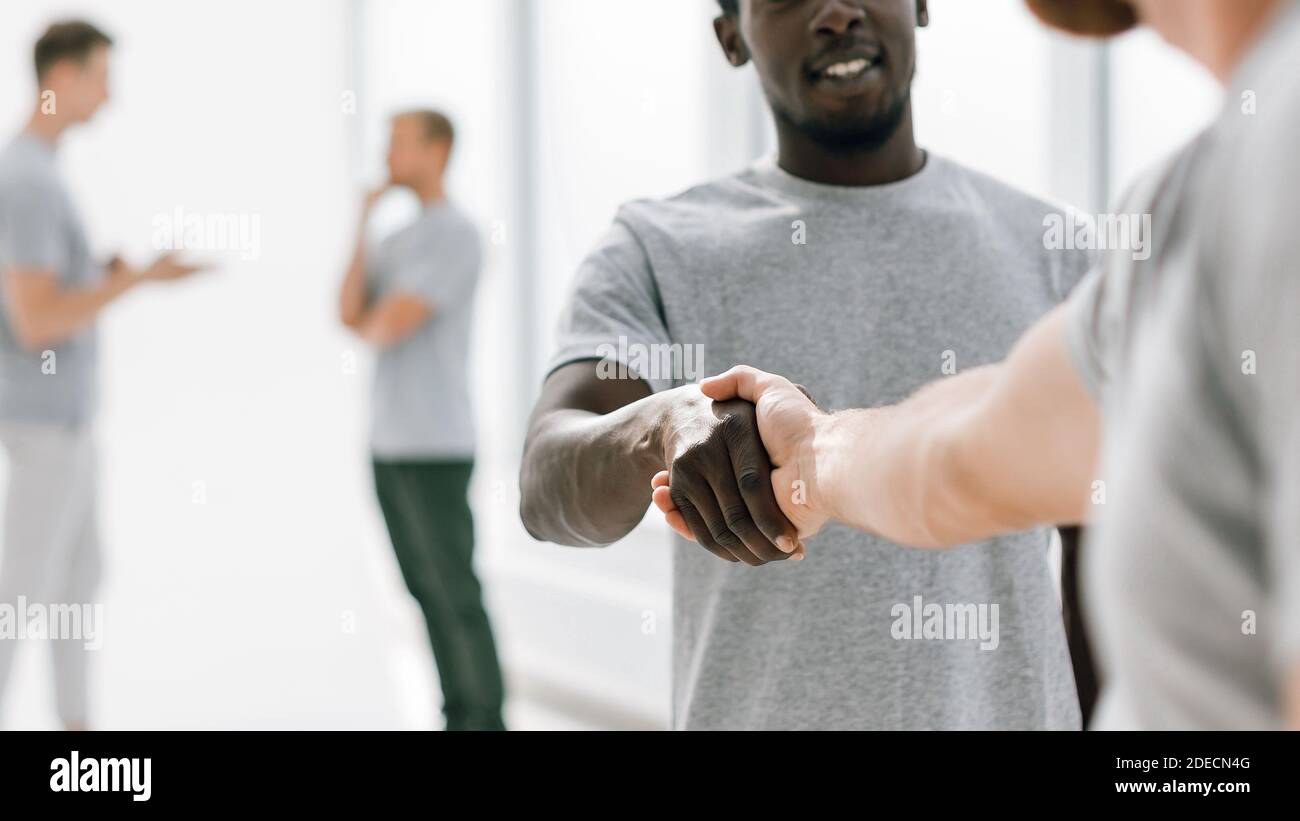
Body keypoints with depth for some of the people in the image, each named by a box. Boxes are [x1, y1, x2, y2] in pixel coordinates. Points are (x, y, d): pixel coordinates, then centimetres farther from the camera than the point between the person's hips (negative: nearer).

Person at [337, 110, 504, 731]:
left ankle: (488, 725, 3)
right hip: (391, 444, 9)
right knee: (427, 591, 11)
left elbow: (390, 325, -20)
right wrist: (361, 224, -2)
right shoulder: (398, 242, 17)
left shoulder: (457, 235, -14)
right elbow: (349, 313, 3)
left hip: (435, 447, -9)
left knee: (456, 594, -4)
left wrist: (368, 324, 4)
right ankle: (461, 722, 18)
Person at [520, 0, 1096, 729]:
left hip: (1017, 707, 1)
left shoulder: (1055, 252, 1)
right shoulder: (656, 254, -4)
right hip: (751, 709, -1)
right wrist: (663, 426, -39)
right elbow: (549, 490, -20)